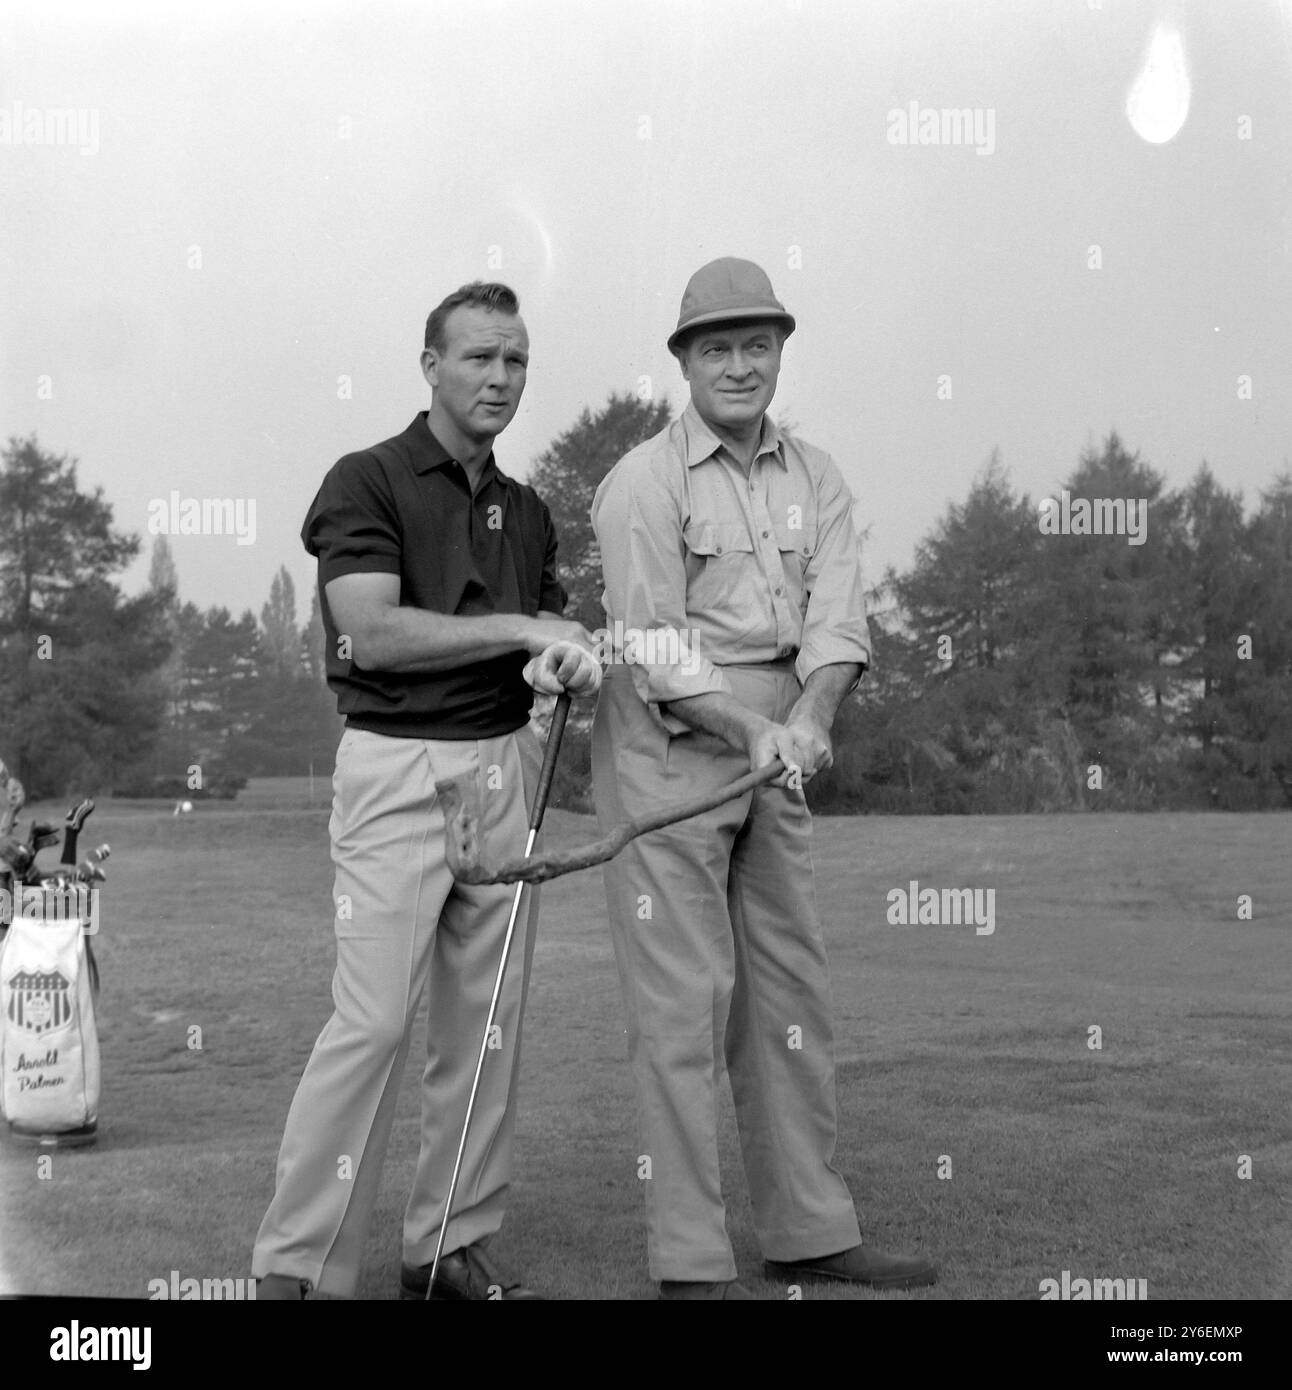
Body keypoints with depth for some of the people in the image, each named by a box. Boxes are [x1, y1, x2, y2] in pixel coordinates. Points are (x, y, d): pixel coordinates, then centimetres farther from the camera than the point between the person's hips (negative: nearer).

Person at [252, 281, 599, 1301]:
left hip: (505, 766, 6)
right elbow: (373, 633, -16)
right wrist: (519, 629, -13)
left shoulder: (526, 510, 15)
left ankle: (454, 1244, 17)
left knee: (487, 1020, 7)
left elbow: (554, 625, 18)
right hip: (398, 767, -6)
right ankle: (297, 1263, -2)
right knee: (372, 1022, -10)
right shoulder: (368, 482, -4)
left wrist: (570, 655, -7)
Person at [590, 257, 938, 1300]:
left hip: (776, 759, 6)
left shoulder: (815, 478, 10)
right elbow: (654, 648, -14)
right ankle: (691, 1261, 2)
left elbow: (838, 621, -2)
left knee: (793, 995, 11)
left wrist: (806, 721, -21)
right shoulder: (644, 482, -8)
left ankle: (810, 1232, 23)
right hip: (668, 757, -6)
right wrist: (757, 731, -25)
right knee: (684, 1003, -5)